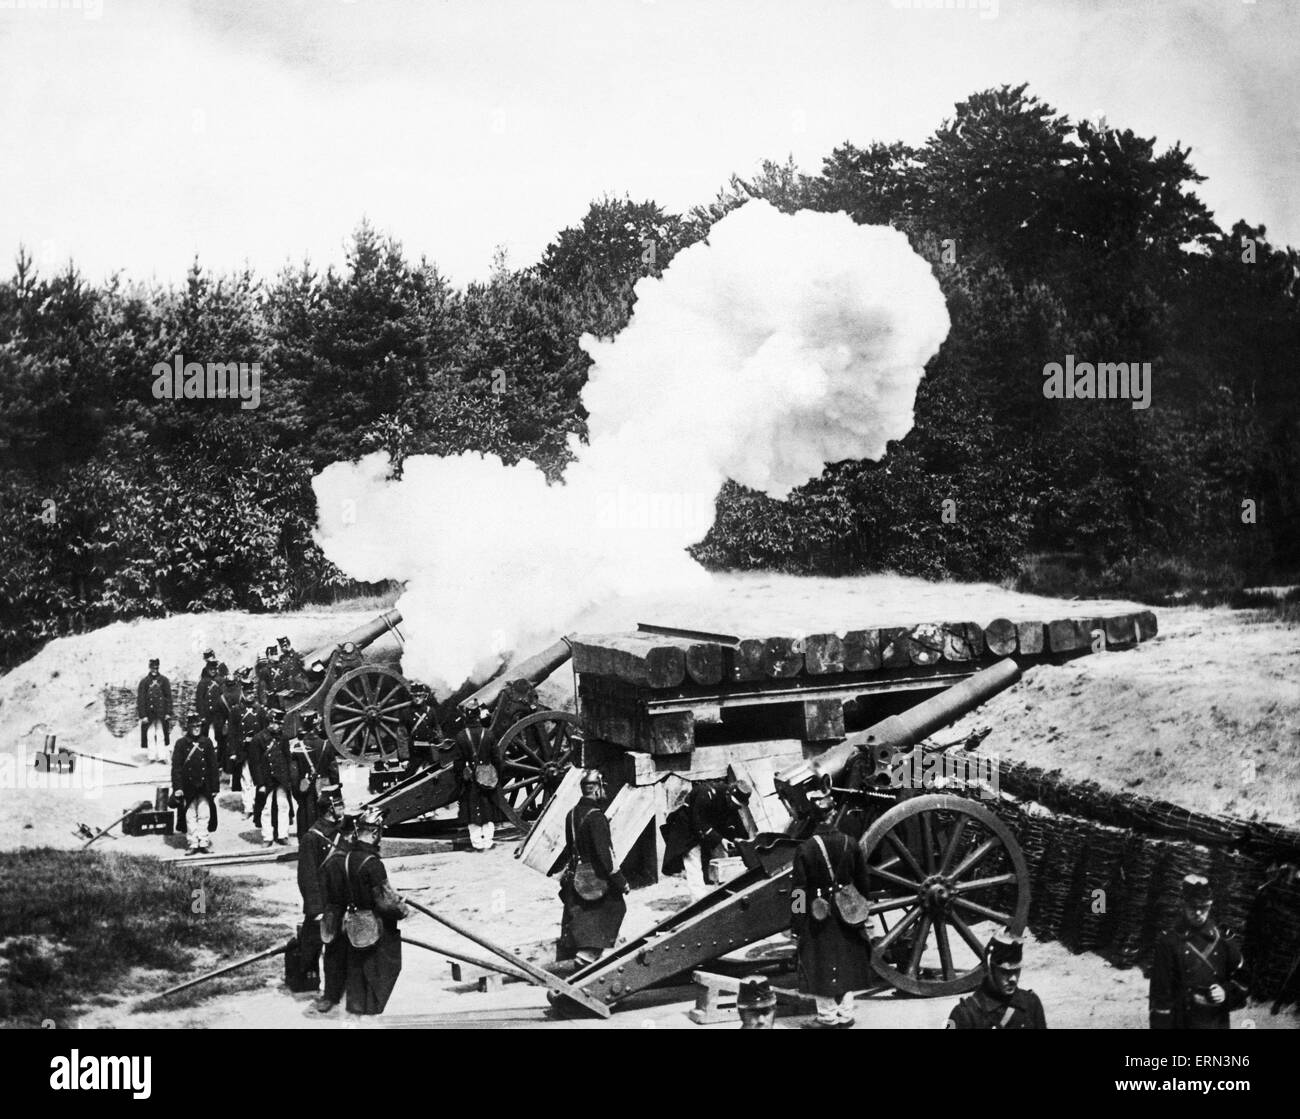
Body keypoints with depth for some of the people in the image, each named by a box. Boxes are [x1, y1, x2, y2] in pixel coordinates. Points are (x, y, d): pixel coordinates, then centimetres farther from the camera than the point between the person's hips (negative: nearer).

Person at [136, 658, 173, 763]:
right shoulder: (144, 682, 1)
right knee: (150, 735, 1)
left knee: (161, 735, 2)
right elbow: (140, 700, 0)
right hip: (149, 714, 0)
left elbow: (168, 698, 5)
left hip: (161, 714, 0)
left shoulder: (164, 681, 4)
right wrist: (143, 715, -6)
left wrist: (168, 713, 0)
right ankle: (152, 756, 6)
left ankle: (162, 756, 3)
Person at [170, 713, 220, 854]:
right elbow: (176, 767, -4)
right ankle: (192, 842, 13)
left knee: (204, 815, 6)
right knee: (190, 816, 5)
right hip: (188, 787, -1)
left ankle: (204, 841, 16)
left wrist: (215, 787, 4)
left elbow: (214, 766, 6)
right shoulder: (181, 743, -3)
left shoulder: (207, 742, 3)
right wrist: (177, 788, -10)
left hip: (204, 787, 1)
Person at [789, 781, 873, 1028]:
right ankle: (845, 1014, 20)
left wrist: (796, 927, -5)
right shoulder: (850, 844, -5)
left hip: (818, 918, -3)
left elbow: (798, 892, -12)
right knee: (847, 962, 15)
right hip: (846, 917, 3)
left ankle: (828, 1017, 12)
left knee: (821, 964, 7)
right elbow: (862, 884, 4)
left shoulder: (806, 849, -15)